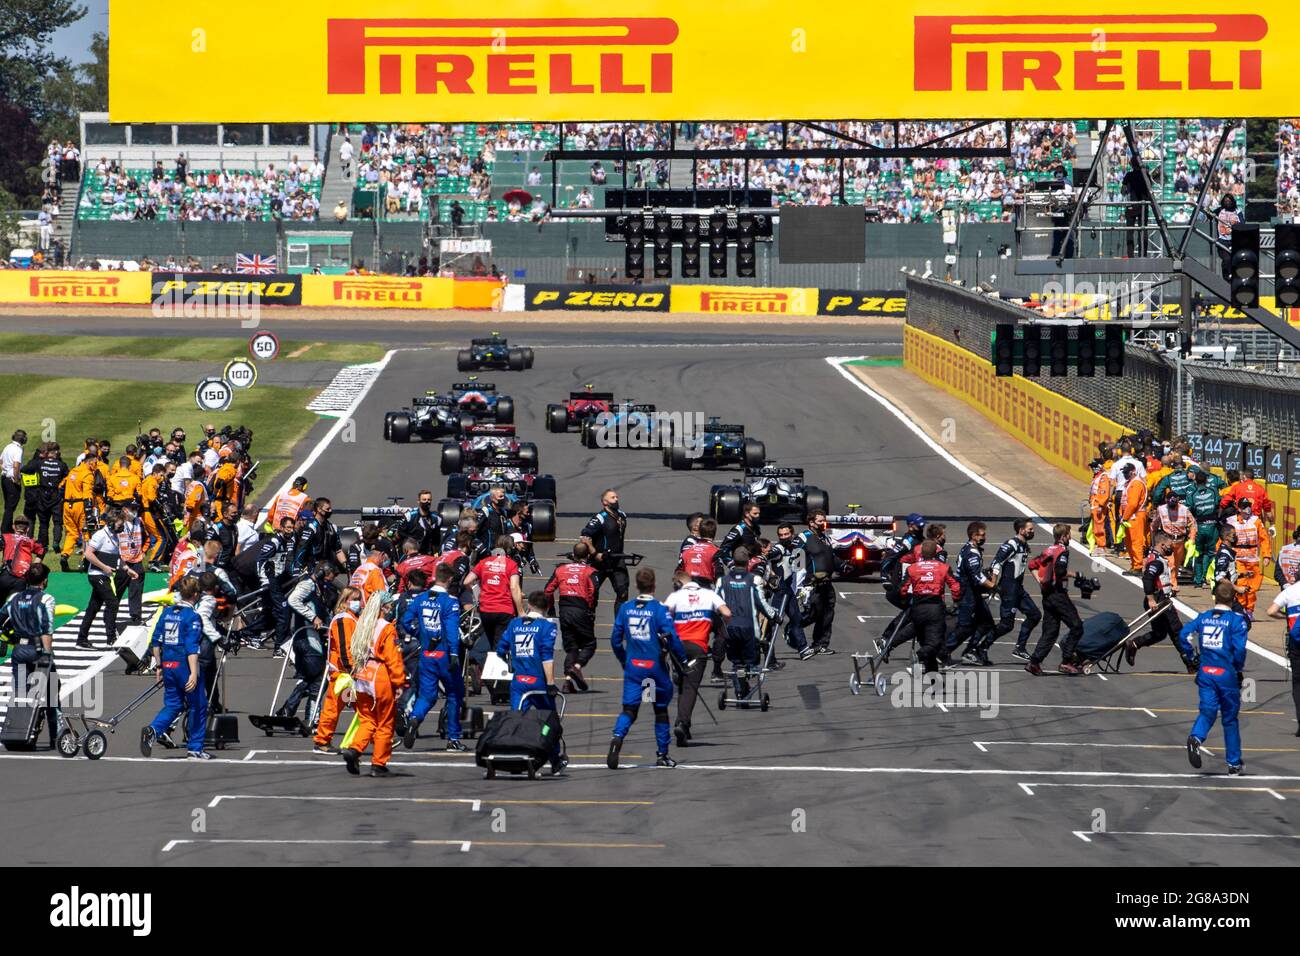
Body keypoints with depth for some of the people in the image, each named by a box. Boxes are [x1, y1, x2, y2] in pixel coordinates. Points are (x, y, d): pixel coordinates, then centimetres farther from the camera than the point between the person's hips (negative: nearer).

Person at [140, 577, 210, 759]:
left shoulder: (166, 613, 8)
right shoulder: (193, 617, -12)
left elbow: (156, 642, 11)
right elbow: (191, 648, -19)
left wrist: (159, 666, 19)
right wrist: (193, 673, -22)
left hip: (168, 665, 6)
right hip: (184, 666, -6)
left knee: (173, 705, 14)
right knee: (198, 706, 9)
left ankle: (153, 730, -12)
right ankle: (196, 747, 12)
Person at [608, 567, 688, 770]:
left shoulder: (625, 608, 1)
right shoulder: (660, 610, -12)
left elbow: (615, 639, 8)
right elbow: (673, 639, -14)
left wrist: (623, 661, 23)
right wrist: (683, 661, 2)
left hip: (633, 667, 2)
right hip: (656, 667, -2)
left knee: (629, 709, 0)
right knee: (661, 709, 14)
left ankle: (617, 737, -29)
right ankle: (662, 755, 20)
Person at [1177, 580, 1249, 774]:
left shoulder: (1203, 617, 5)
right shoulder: (1237, 620, -7)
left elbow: (1183, 635, -3)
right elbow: (1239, 648, -15)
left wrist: (1191, 657, 9)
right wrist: (1239, 669, 1)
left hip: (1205, 672, 2)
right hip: (1227, 673, -2)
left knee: (1207, 711, 3)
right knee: (1230, 718, 11)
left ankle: (1196, 738, -31)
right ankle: (1234, 763, 18)